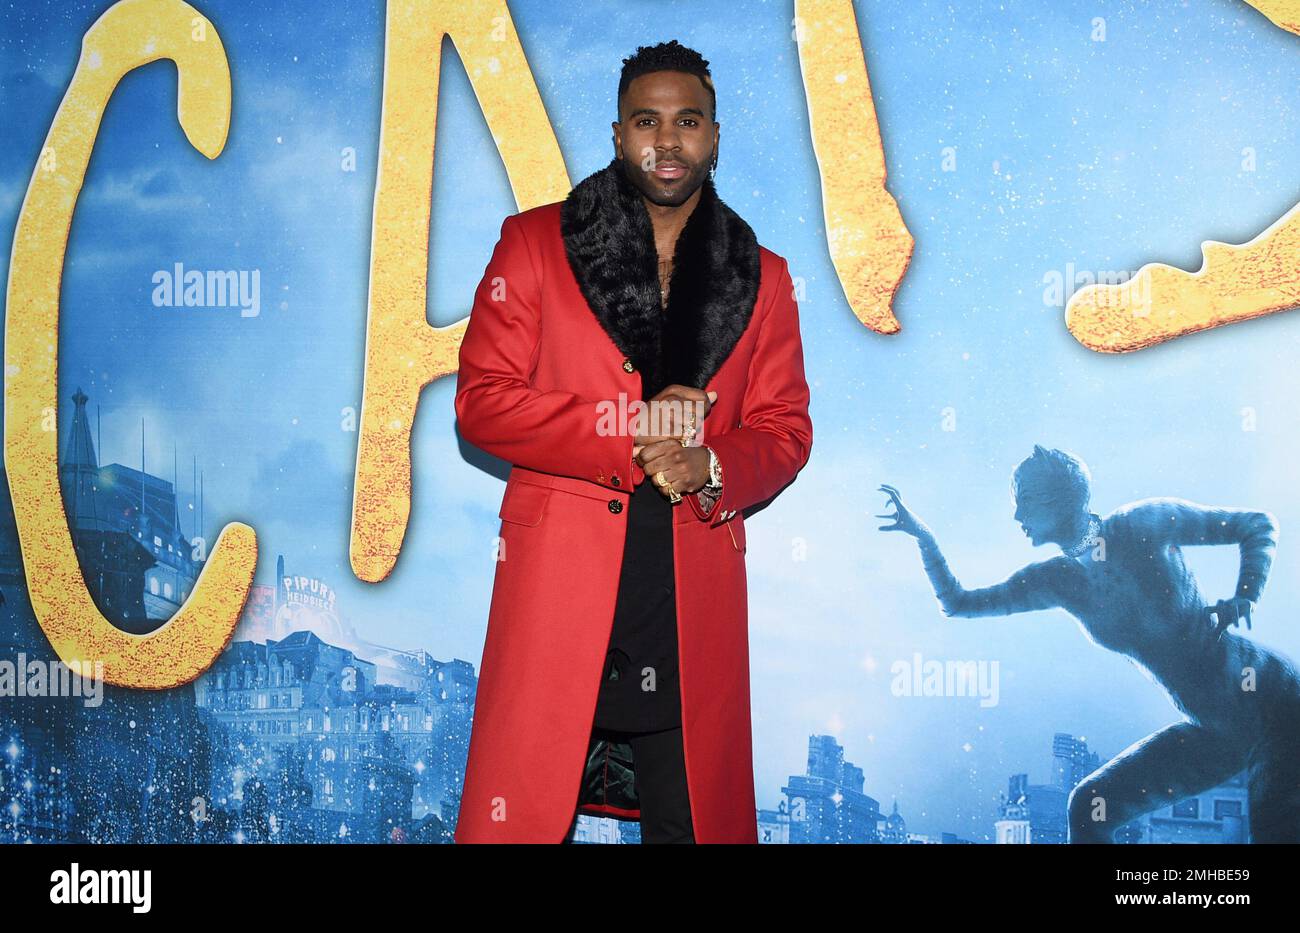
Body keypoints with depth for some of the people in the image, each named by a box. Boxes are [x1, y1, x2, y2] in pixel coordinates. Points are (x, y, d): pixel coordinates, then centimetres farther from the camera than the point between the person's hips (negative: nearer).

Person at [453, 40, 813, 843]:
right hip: (559, 571, -2)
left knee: (697, 815, 7)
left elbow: (786, 428, 12)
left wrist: (712, 467, -10)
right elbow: (481, 400, -1)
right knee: (524, 804, 0)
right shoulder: (535, 244, 6)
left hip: (697, 590, 2)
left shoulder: (761, 277, 12)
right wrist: (629, 429, -11)